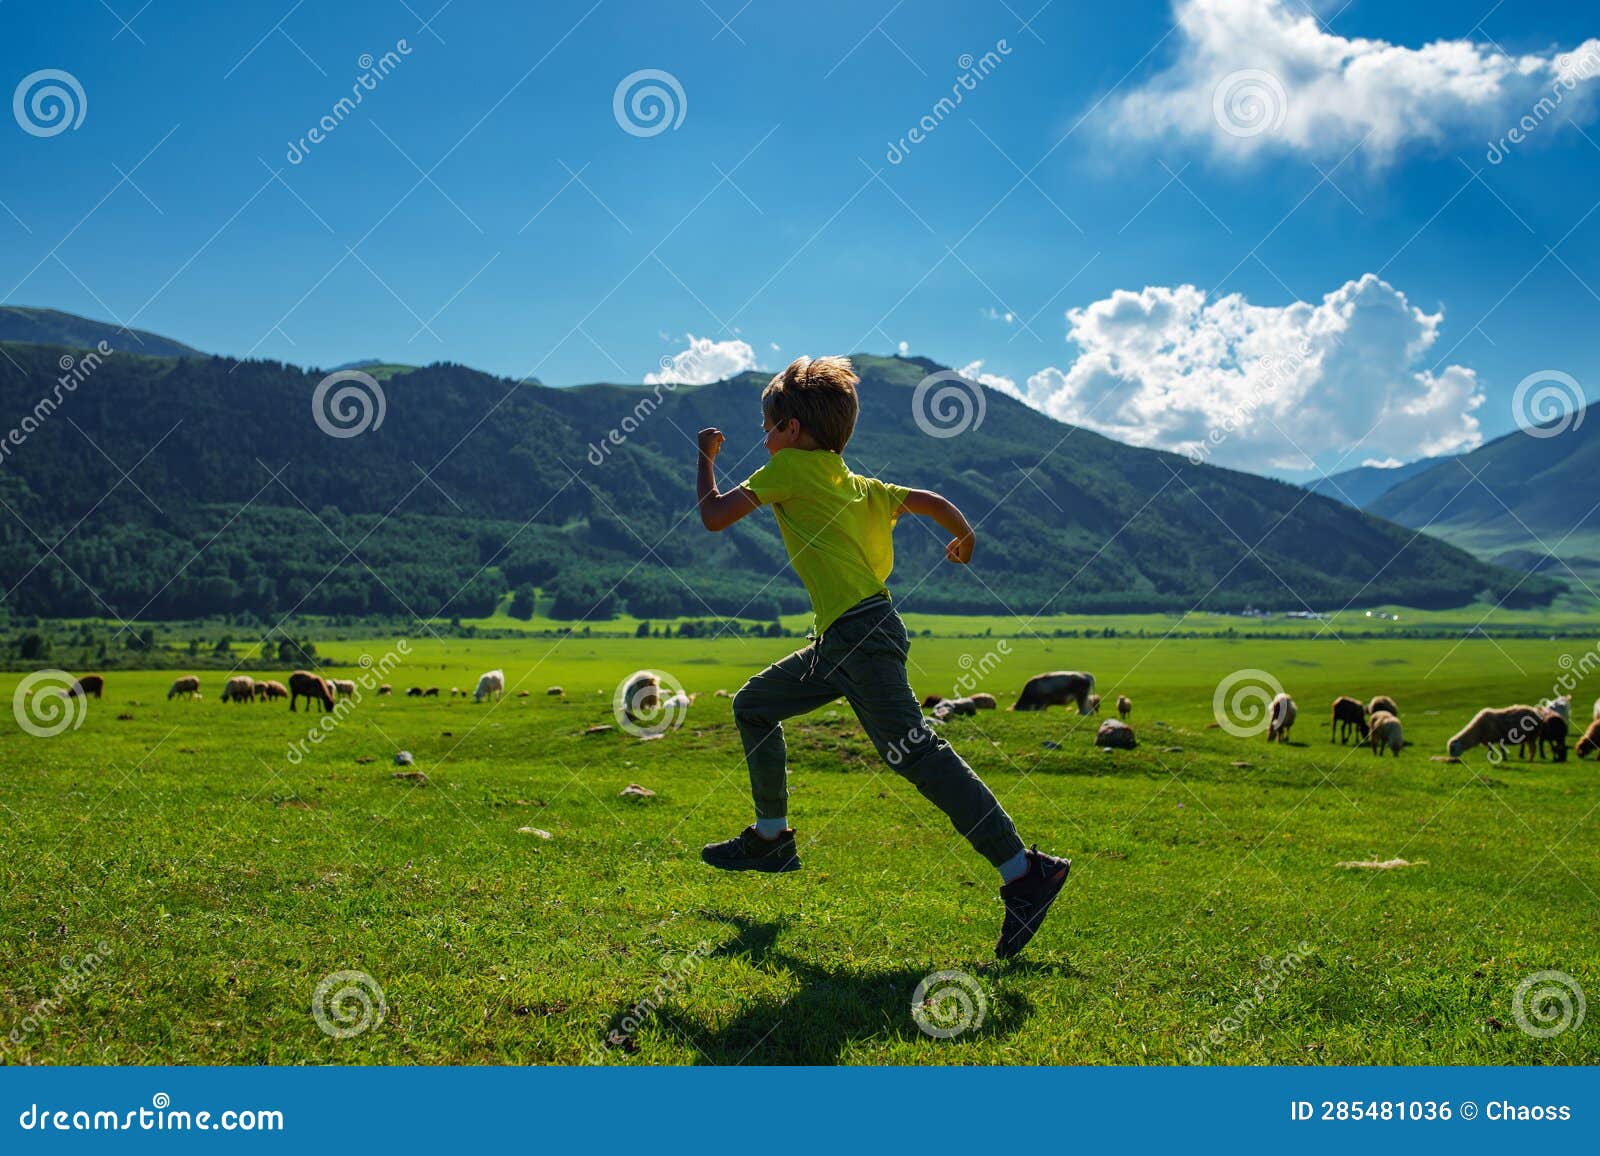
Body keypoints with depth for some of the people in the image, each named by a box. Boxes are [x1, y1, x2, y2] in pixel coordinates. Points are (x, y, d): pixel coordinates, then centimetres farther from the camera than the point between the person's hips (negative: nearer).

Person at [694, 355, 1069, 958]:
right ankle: (771, 838, 27)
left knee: (916, 754, -15)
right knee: (753, 705, 20)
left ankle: (1026, 873, -18)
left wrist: (706, 460, 15)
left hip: (862, 632, -10)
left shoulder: (790, 466, -2)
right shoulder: (860, 484, 18)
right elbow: (929, 500, 17)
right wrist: (963, 537, 37)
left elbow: (713, 516, -2)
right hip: (840, 641, 10)